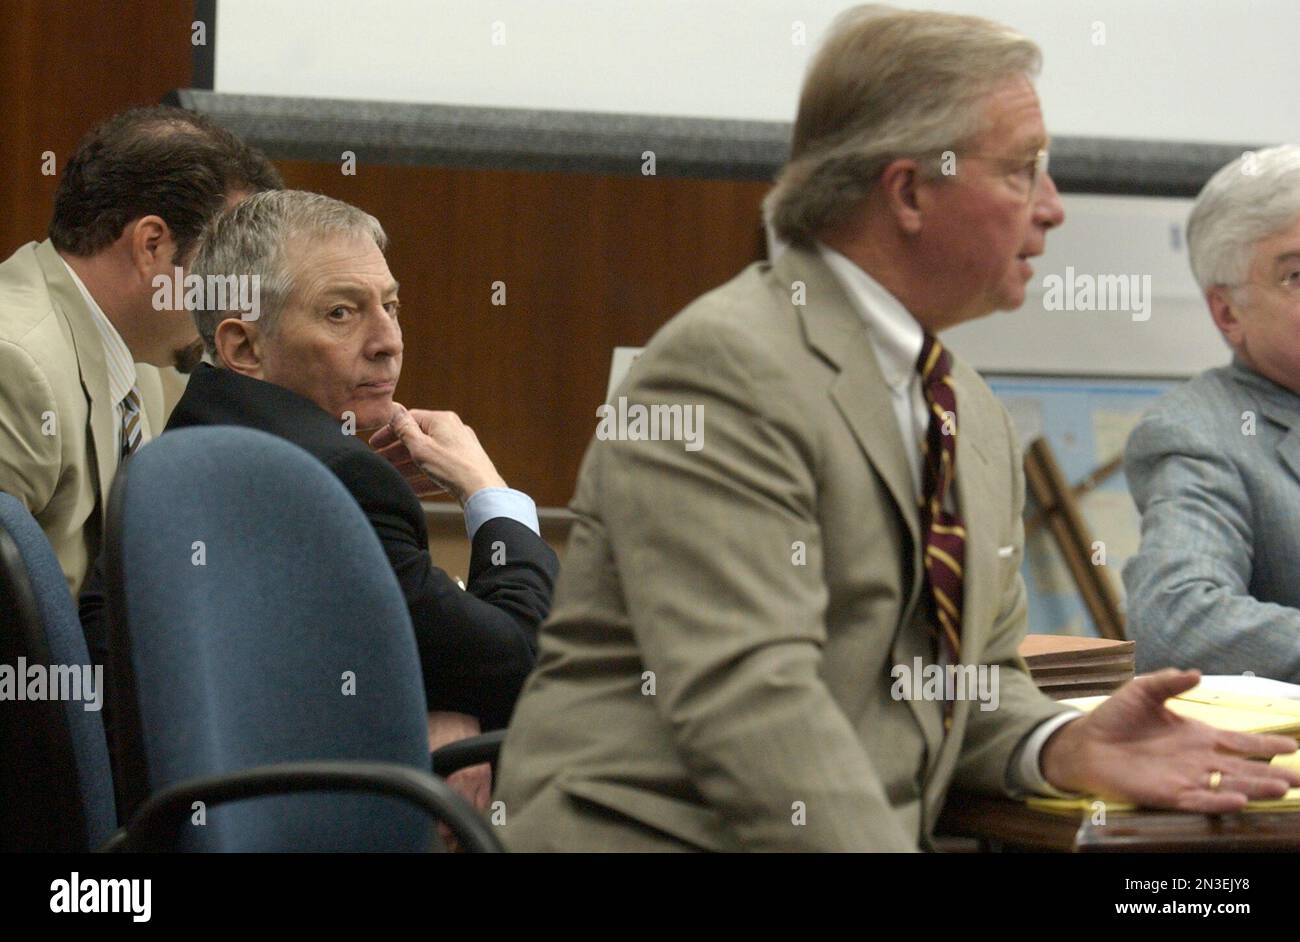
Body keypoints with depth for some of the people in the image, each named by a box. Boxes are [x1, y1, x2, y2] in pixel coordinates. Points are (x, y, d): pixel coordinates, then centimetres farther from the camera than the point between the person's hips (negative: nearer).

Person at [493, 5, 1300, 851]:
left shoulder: (979, 421, 16)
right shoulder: (726, 367, -13)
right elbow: (747, 698, -21)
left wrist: (1064, 746, 0)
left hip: (886, 833, 7)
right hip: (663, 829, -7)